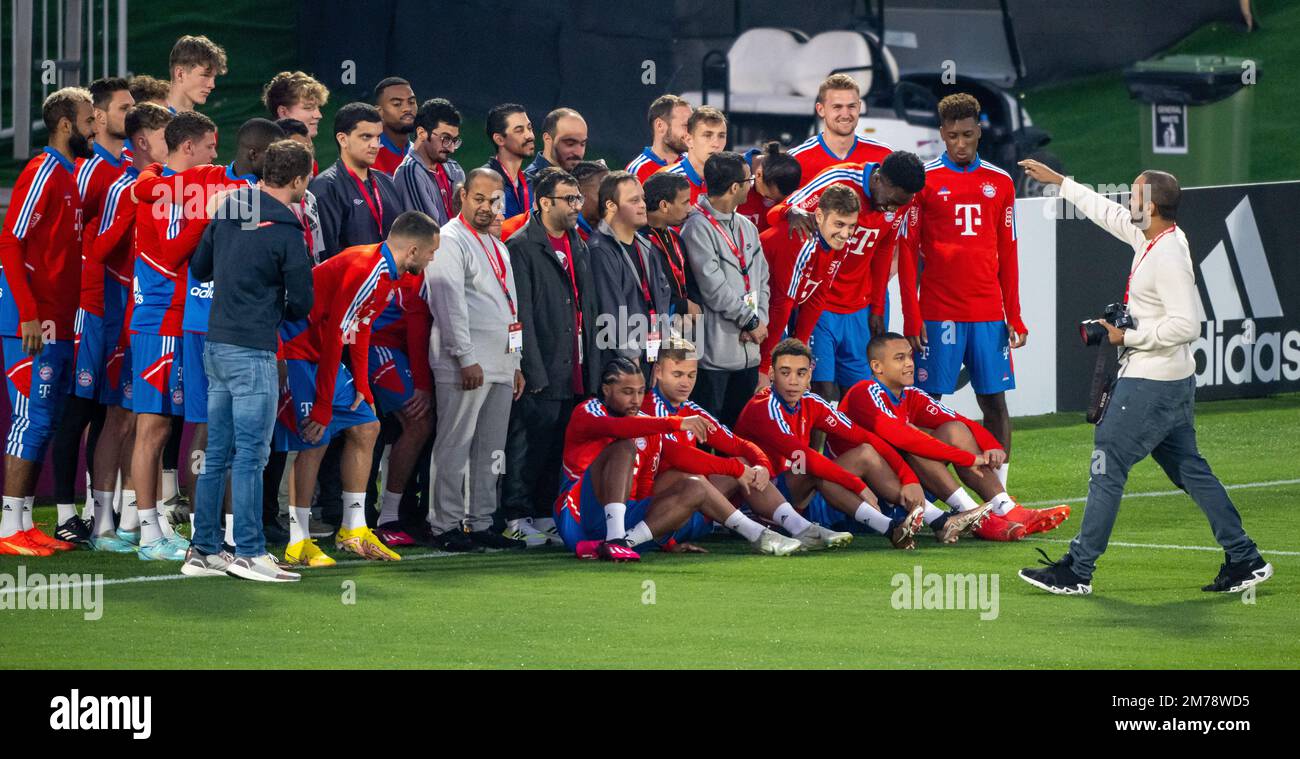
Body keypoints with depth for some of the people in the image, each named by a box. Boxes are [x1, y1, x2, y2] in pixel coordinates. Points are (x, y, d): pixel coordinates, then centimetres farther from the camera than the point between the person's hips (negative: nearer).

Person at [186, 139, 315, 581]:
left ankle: (203, 550, 14)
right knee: (251, 454, -3)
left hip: (215, 345, 7)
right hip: (252, 353, -7)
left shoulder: (228, 213, 7)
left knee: (216, 455, 11)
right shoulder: (285, 230, -12)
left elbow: (198, 268, 18)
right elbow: (302, 300, -7)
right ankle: (248, 553, -2)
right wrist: (282, 313, 14)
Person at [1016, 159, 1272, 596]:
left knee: (1108, 465, -3)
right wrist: (1058, 181, 31)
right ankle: (1244, 560, 13)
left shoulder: (1169, 256, -22)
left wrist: (1130, 336, -18)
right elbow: (1108, 214, 24)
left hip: (1151, 385, -10)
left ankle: (1078, 569, 3)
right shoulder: (1151, 239, 7)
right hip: (1172, 381, 10)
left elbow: (1186, 326, -26)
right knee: (1188, 468, 13)